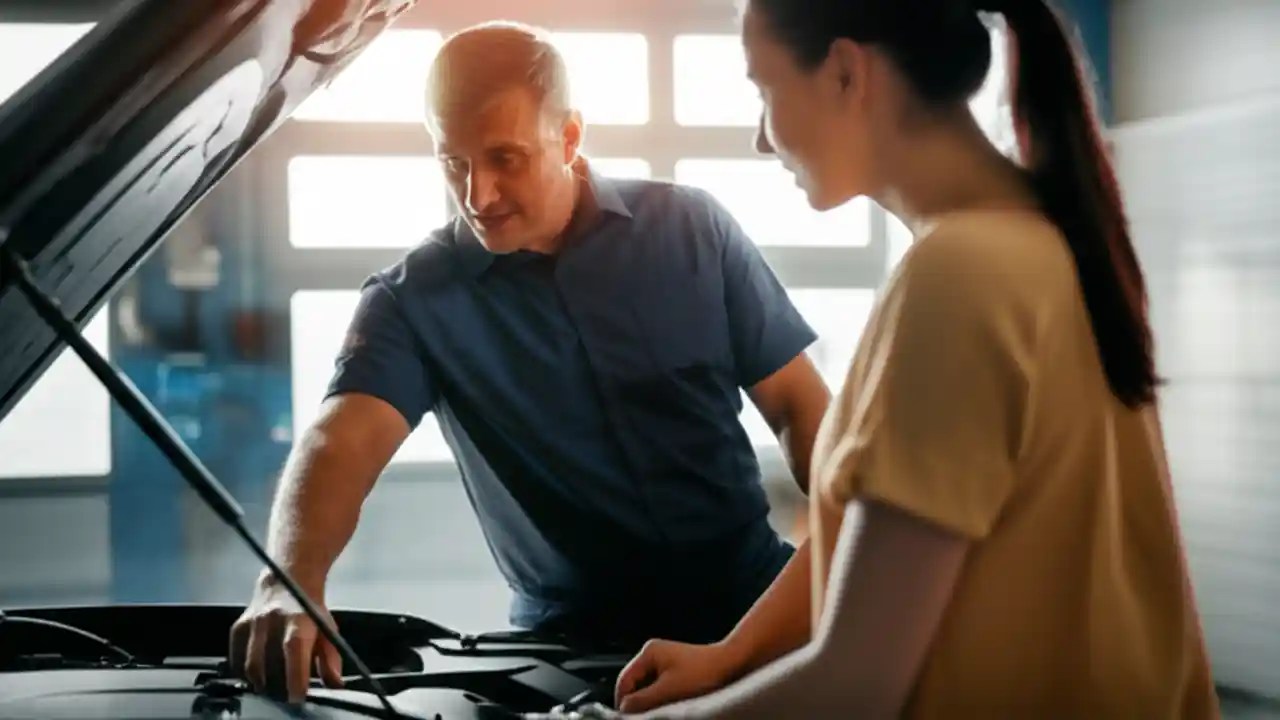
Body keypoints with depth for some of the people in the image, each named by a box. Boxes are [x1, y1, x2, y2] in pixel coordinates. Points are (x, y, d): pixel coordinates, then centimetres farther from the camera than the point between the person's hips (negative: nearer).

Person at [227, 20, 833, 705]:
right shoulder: (416, 298, -3)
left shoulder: (691, 228, 1)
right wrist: (290, 583, -40)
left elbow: (802, 408, 5)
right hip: (577, 635, 0)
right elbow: (340, 444, -19)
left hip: (749, 600, 0)